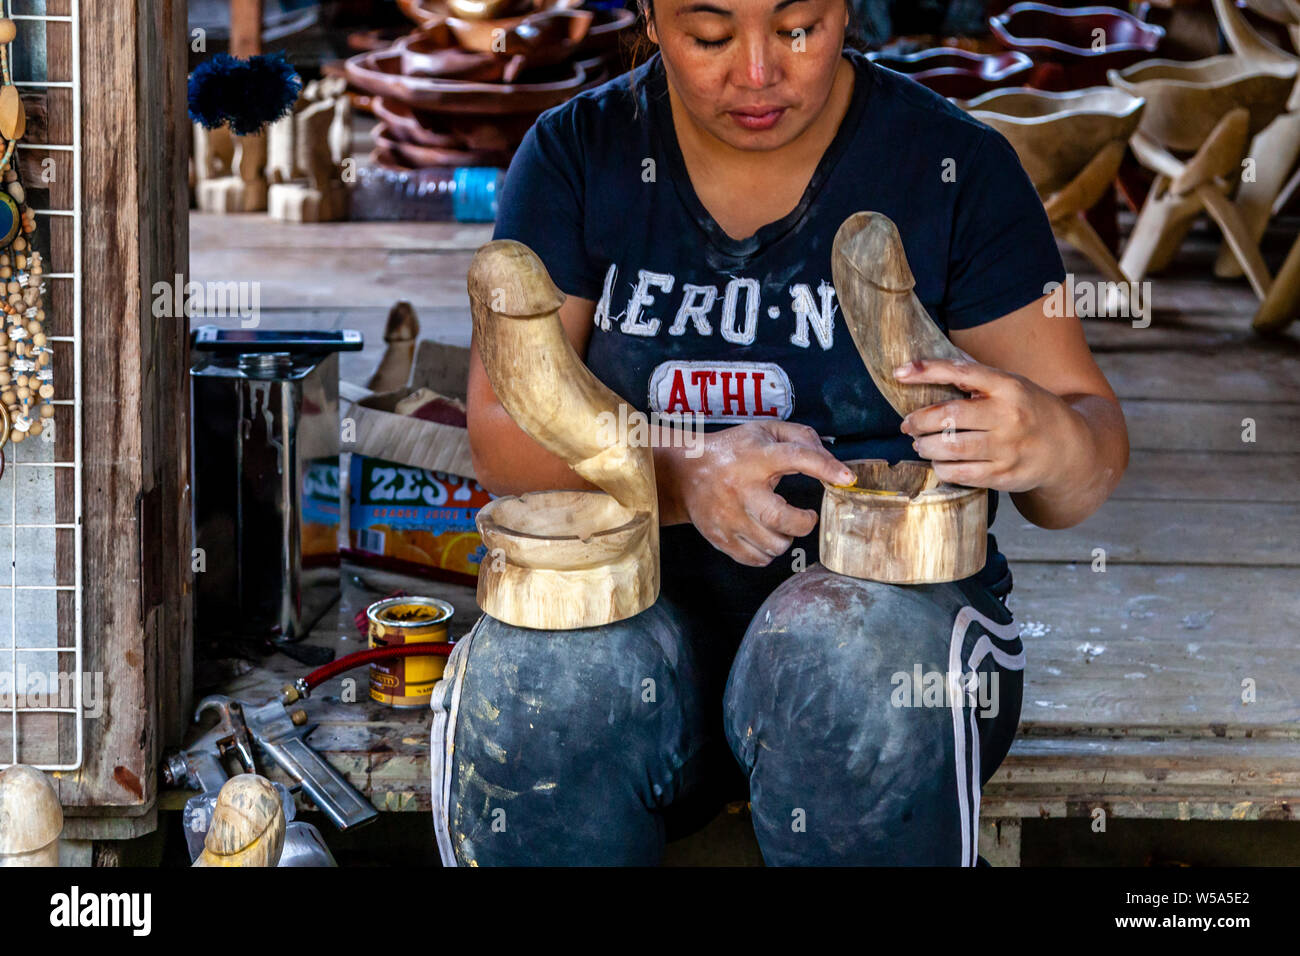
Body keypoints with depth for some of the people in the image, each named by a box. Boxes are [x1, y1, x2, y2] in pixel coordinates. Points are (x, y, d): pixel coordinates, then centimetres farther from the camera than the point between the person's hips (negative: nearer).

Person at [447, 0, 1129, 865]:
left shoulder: (954, 167, -3)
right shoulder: (577, 154, 0)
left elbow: (1095, 435, -2)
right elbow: (502, 436, -6)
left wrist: (1049, 444, -29)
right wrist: (687, 474, -26)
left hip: (885, 590, 0)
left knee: (868, 686, -35)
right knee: (542, 692, -33)